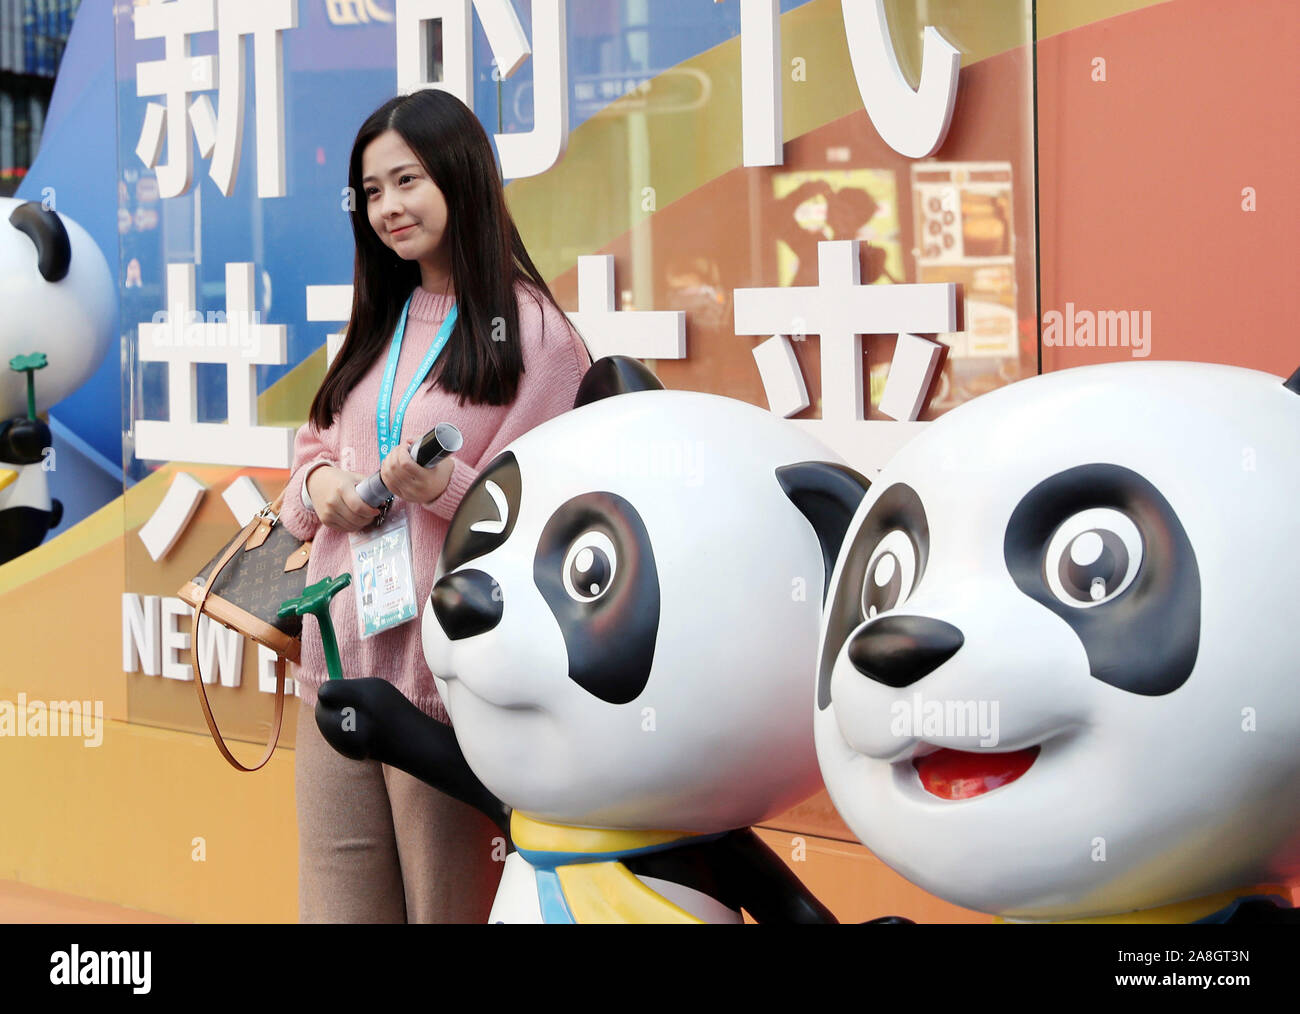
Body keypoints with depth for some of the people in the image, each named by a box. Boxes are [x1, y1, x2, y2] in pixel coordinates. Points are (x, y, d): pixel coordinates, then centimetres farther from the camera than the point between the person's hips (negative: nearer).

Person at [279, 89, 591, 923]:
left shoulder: (534, 332, -6)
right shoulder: (376, 325, 17)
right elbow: (316, 445, 23)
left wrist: (445, 488, -27)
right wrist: (318, 486, 0)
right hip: (337, 666, 7)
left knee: (449, 909, 0)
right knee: (337, 905, 8)